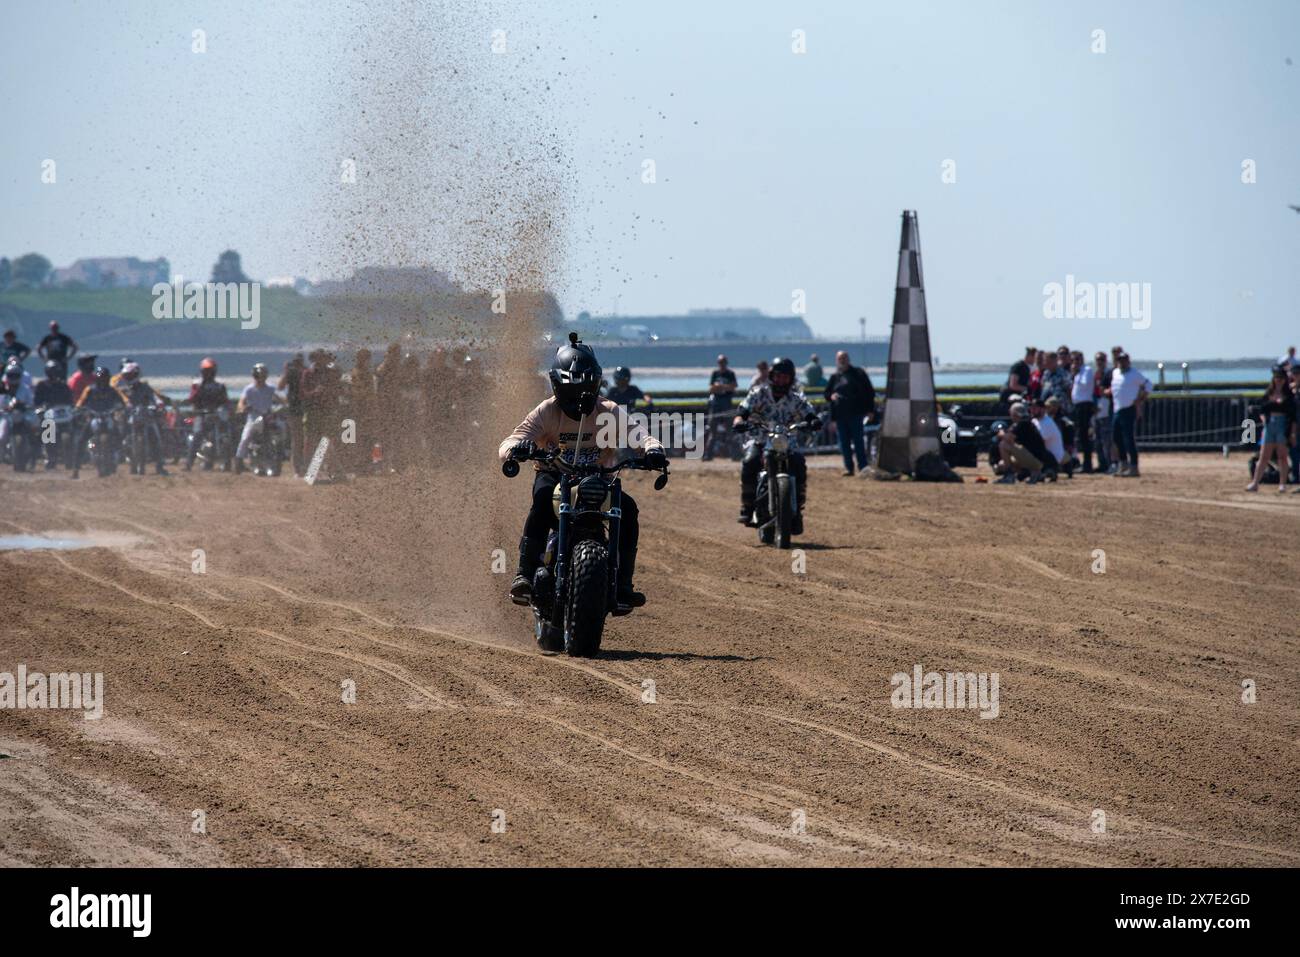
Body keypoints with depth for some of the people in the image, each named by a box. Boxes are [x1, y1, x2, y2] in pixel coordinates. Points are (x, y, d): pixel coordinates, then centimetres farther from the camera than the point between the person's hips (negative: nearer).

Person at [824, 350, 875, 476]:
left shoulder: (858, 373, 6)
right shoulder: (834, 376, 15)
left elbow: (869, 391, 5)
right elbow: (827, 393, 21)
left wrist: (870, 409, -3)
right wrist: (831, 396, -5)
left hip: (856, 413, -4)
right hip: (840, 415, 4)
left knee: (858, 441, -4)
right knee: (844, 442, 3)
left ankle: (863, 467, -2)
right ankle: (848, 467, 9)